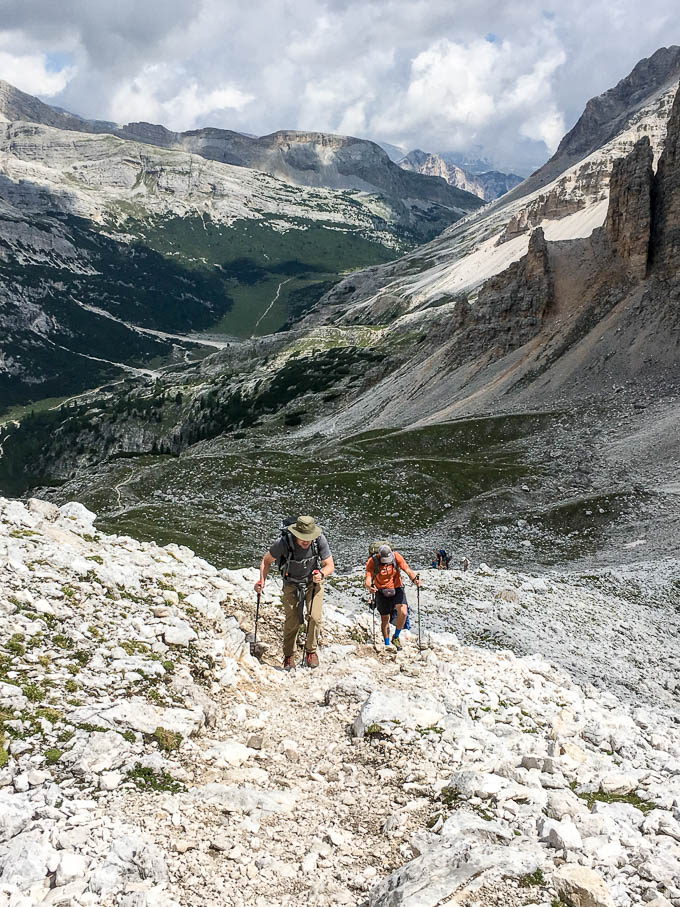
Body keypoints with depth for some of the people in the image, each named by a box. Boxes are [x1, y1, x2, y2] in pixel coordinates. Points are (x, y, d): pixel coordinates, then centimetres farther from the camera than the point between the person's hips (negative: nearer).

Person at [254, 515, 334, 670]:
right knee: (292, 621, -7)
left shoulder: (320, 540, -26)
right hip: (291, 583, -1)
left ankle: (311, 651, 10)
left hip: (313, 582, 1)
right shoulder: (284, 542, -30)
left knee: (315, 617, -13)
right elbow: (266, 561, -13)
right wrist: (262, 580, -27)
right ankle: (288, 656, 14)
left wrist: (322, 574, -35)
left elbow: (330, 565, -14)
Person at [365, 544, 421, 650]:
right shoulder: (372, 562, -18)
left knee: (403, 612, -19)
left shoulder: (396, 556, -15)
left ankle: (396, 637, 3)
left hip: (397, 589, 0)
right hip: (381, 592, 0)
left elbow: (407, 569, -16)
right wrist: (369, 587, -44)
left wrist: (414, 579, -35)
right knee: (385, 619, 9)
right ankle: (387, 644, 26)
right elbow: (368, 578, -22)